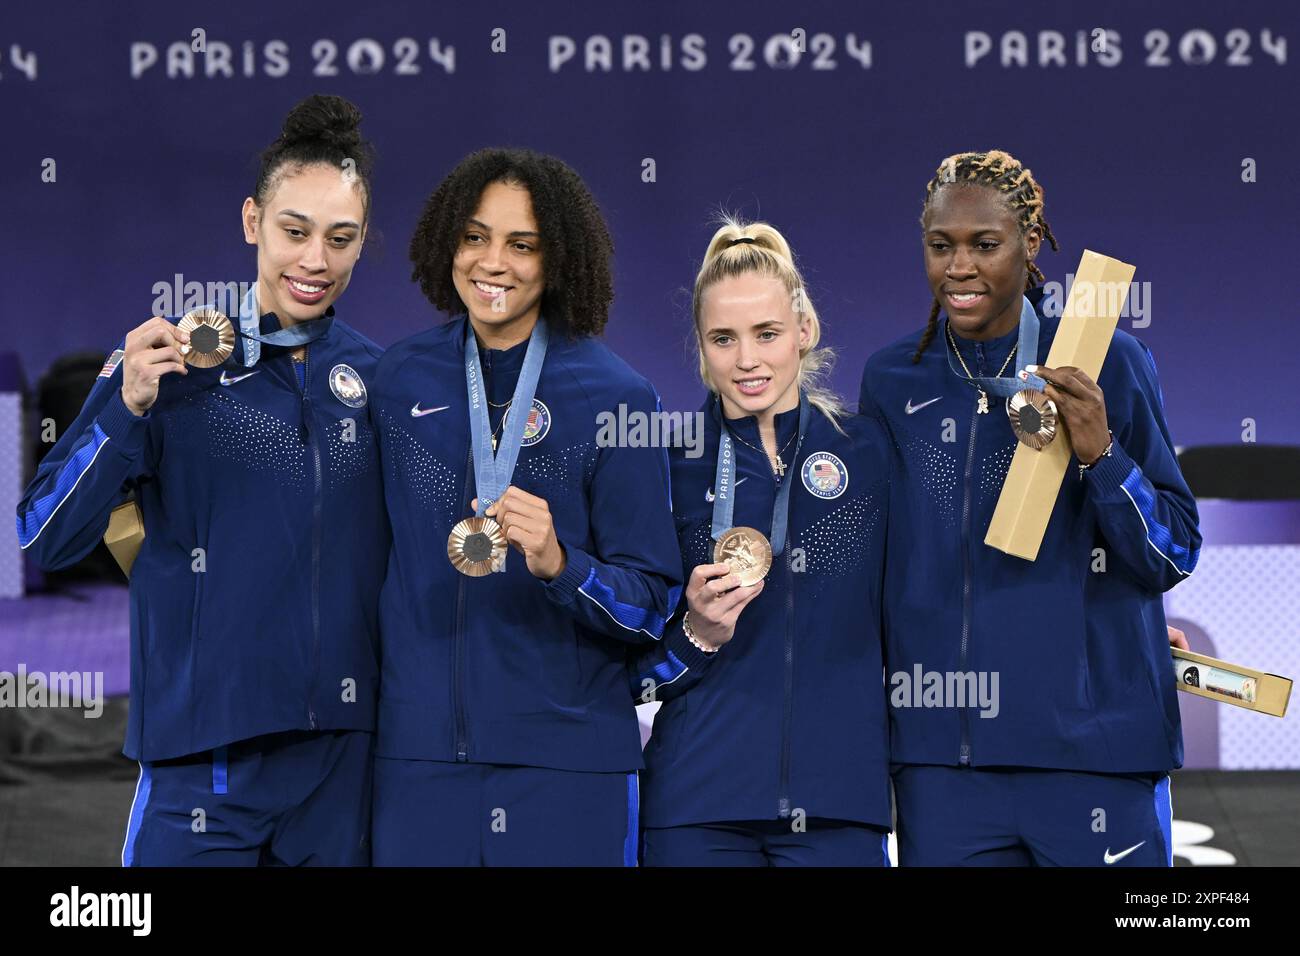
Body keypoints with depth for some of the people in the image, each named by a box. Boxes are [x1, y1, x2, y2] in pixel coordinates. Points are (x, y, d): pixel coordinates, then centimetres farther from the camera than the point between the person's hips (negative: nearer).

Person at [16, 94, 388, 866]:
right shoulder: (174, 361, -3)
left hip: (343, 751, 3)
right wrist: (127, 408, -21)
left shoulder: (377, 377, 6)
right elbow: (47, 539, -8)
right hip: (205, 753, -3)